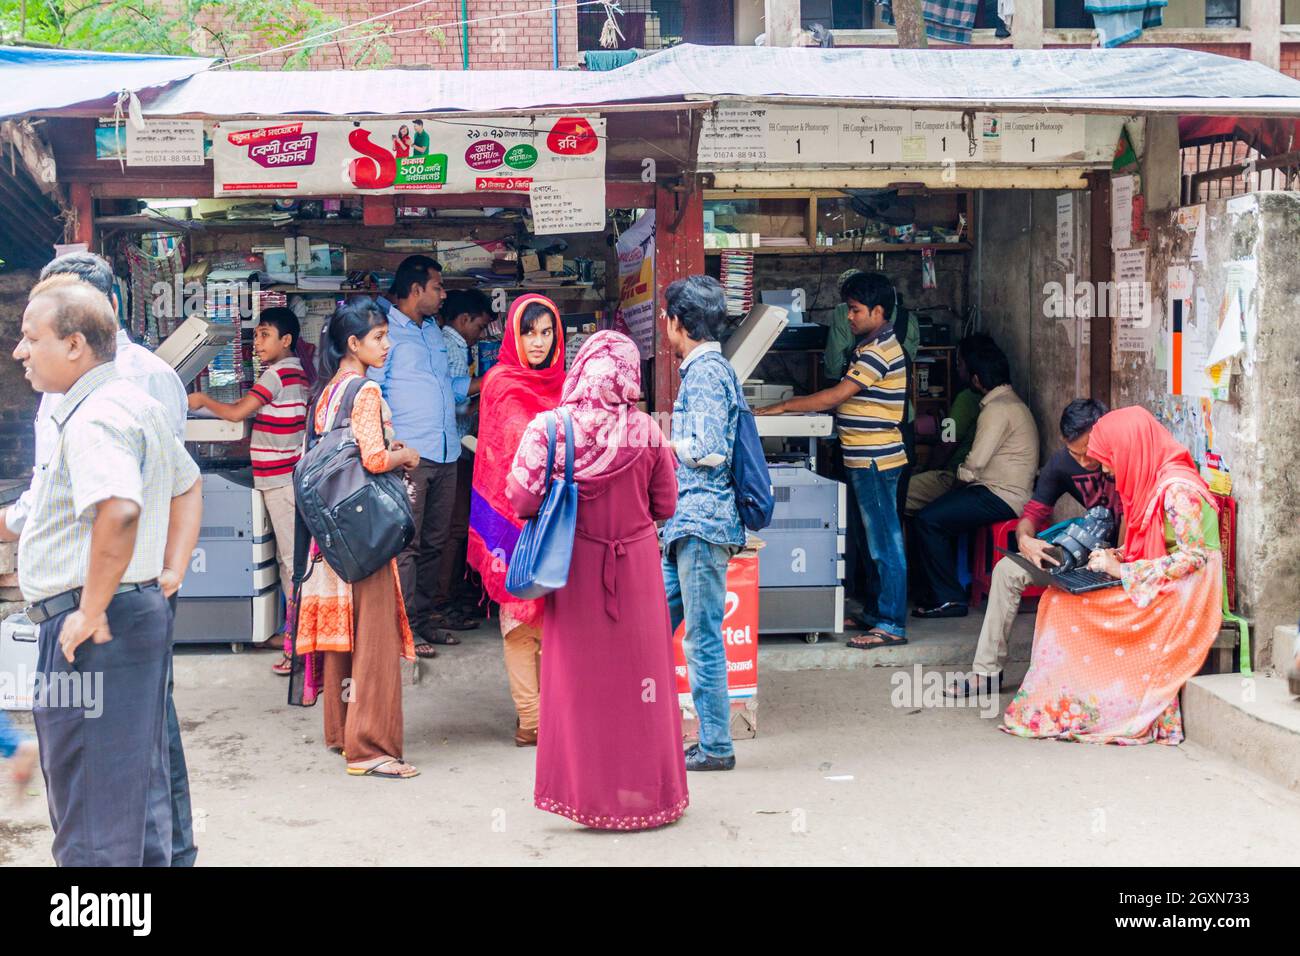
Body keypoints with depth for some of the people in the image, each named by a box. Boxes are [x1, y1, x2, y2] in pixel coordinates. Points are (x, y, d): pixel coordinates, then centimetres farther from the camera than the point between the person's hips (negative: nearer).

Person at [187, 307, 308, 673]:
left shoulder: (277, 374, -15)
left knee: (293, 559, -9)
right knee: (288, 556, 13)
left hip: (281, 478, -10)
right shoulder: (296, 372, 14)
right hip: (286, 475, 10)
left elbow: (236, 413, -15)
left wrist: (204, 401, -2)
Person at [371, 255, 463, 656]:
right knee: (405, 543, -7)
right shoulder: (385, 329, -5)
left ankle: (423, 617, 20)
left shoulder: (433, 330, 21)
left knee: (434, 542, 11)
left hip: (445, 454, 8)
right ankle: (404, 627, -2)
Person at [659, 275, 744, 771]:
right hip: (689, 524, 10)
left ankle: (716, 746, 3)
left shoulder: (705, 373, -13)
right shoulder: (710, 369, 18)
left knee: (702, 638, -4)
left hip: (701, 523, -10)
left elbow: (708, 450, -20)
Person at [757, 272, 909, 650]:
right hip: (867, 459, 11)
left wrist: (783, 406, -17)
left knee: (885, 543, -7)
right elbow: (848, 398, 22)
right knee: (876, 541, 16)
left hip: (875, 459, -11)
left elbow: (837, 396, -21)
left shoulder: (879, 350, -17)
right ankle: (876, 612, 25)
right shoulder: (872, 346, 17)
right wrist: (804, 401, 12)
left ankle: (891, 626, -4)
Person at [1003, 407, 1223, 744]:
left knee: (1067, 607, -16)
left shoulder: (1177, 489, -18)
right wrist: (1115, 557, 1)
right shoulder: (1151, 483, 12)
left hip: (1181, 599, -9)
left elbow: (1194, 556, -22)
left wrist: (1123, 571, -18)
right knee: (1059, 600, -5)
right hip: (1159, 592, 9)